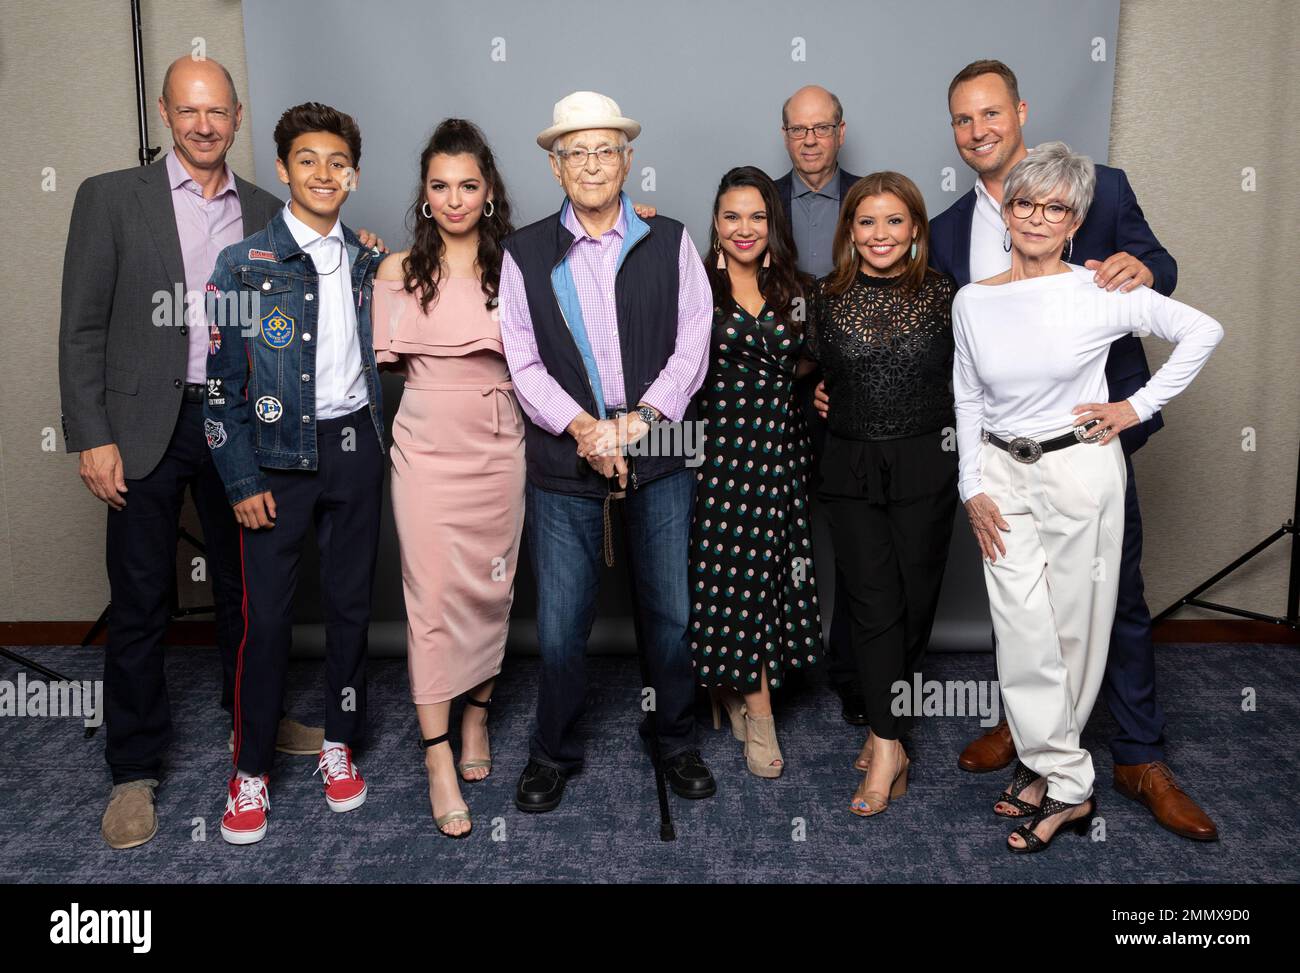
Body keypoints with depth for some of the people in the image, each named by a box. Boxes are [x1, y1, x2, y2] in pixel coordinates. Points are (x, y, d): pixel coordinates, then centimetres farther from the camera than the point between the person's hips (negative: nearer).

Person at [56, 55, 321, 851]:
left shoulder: (266, 212, 9)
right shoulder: (111, 197, 0)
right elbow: (83, 327, -3)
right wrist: (92, 437, -10)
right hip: (146, 427, -2)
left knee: (244, 585, 15)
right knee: (141, 605, 6)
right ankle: (135, 770, 20)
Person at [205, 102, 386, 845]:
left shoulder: (368, 264, 8)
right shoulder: (244, 265, -4)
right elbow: (221, 380, -5)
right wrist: (242, 479, -9)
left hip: (355, 448, 3)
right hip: (279, 456, -3)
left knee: (352, 602, 10)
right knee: (267, 614, 0)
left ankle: (340, 743, 27)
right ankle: (251, 769, 16)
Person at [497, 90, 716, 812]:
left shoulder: (671, 243, 6)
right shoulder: (524, 254, 4)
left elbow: (693, 341, -1)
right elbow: (523, 360, -2)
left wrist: (642, 417, -14)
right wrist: (580, 427, -16)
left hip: (660, 455, 1)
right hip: (563, 462, 0)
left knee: (671, 610, 10)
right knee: (562, 622, 5)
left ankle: (676, 740, 32)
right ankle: (554, 752, 27)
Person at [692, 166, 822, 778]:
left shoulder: (797, 291, 10)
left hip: (781, 447, 4)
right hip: (720, 447, -3)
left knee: (772, 571, 6)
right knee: (733, 573, 0)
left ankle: (737, 692, 26)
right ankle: (758, 714, 15)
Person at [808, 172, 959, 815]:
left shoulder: (943, 294, 1)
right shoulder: (828, 297, 3)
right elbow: (811, 370, 17)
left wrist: (961, 443, 3)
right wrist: (823, 400, 3)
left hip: (925, 466, 0)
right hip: (851, 467, 0)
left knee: (915, 601, 6)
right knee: (873, 603, -3)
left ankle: (884, 728, 24)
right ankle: (889, 747, 1)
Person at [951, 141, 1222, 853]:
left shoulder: (1100, 292, -7)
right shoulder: (972, 301, 2)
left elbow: (1202, 331, 0)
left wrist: (1140, 406, -4)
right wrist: (972, 488, 3)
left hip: (1081, 470, -2)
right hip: (1002, 477, 3)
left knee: (1074, 626, 6)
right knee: (1023, 631, 2)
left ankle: (1045, 761, 25)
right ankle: (1068, 785, 16)